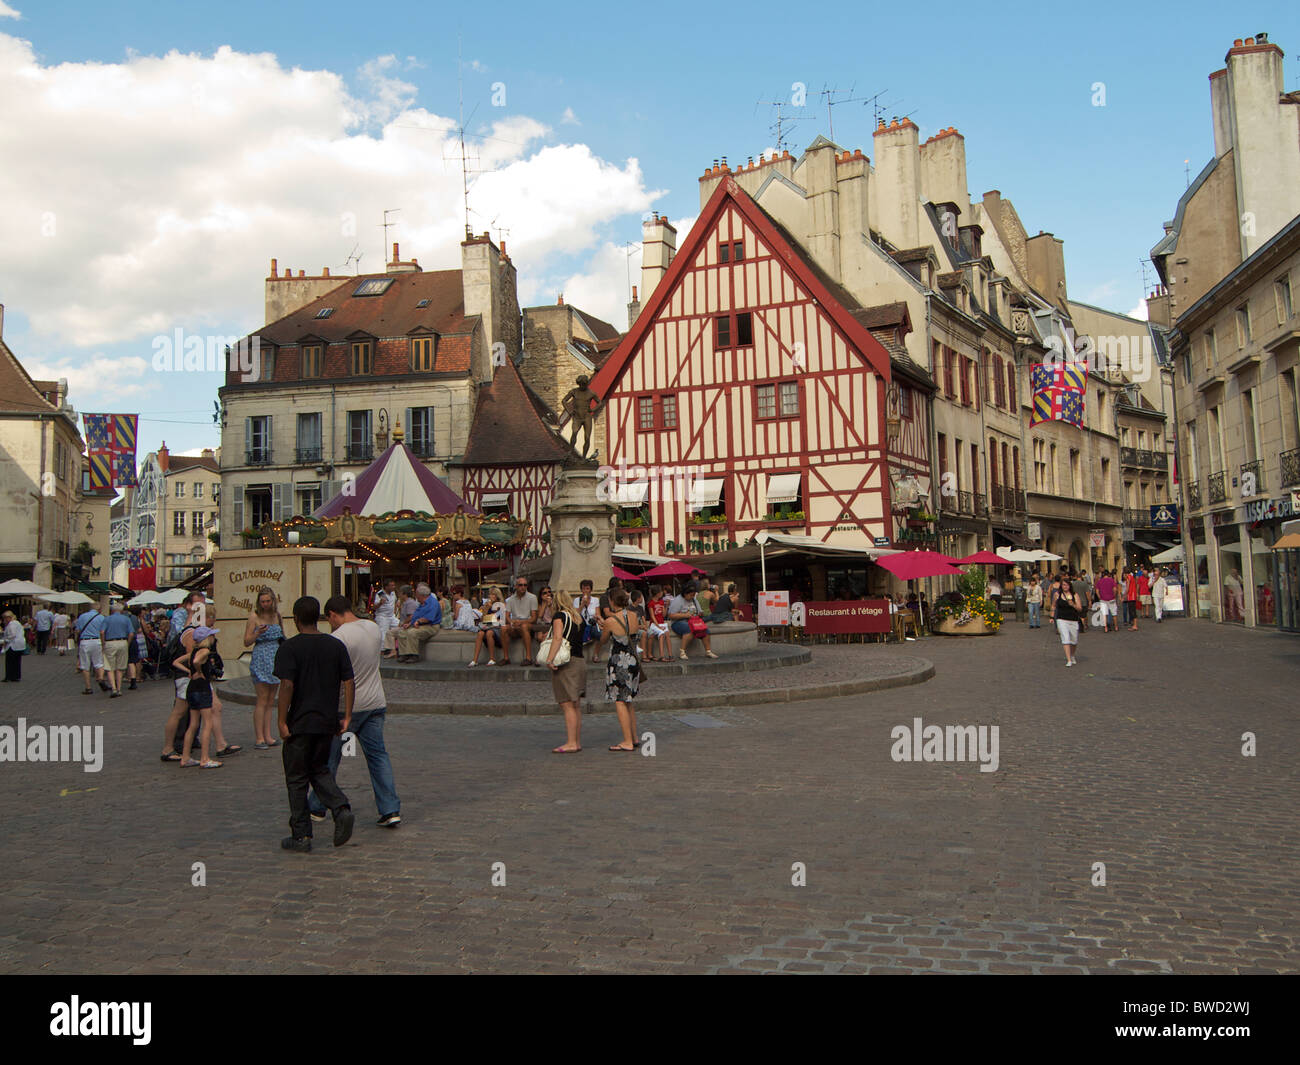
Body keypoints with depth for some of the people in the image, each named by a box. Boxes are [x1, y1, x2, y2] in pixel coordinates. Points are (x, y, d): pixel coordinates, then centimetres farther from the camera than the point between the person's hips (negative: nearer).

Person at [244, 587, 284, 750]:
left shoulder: (277, 616, 12)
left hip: (276, 660, 5)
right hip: (261, 659, -5)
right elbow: (247, 642, -6)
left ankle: (268, 737, 9)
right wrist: (258, 633, -21)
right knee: (262, 700, -7)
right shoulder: (254, 617, -3)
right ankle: (259, 738, -4)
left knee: (270, 701, 7)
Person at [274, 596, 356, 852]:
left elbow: (287, 685, -17)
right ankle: (342, 809, -2)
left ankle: (301, 835, 12)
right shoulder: (337, 646, 4)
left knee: (296, 778, 8)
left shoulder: (289, 648, -9)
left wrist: (282, 721, -11)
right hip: (328, 722, 4)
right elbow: (349, 683, 1)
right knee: (320, 770, 20)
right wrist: (346, 718, 6)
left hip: (299, 724, -4)